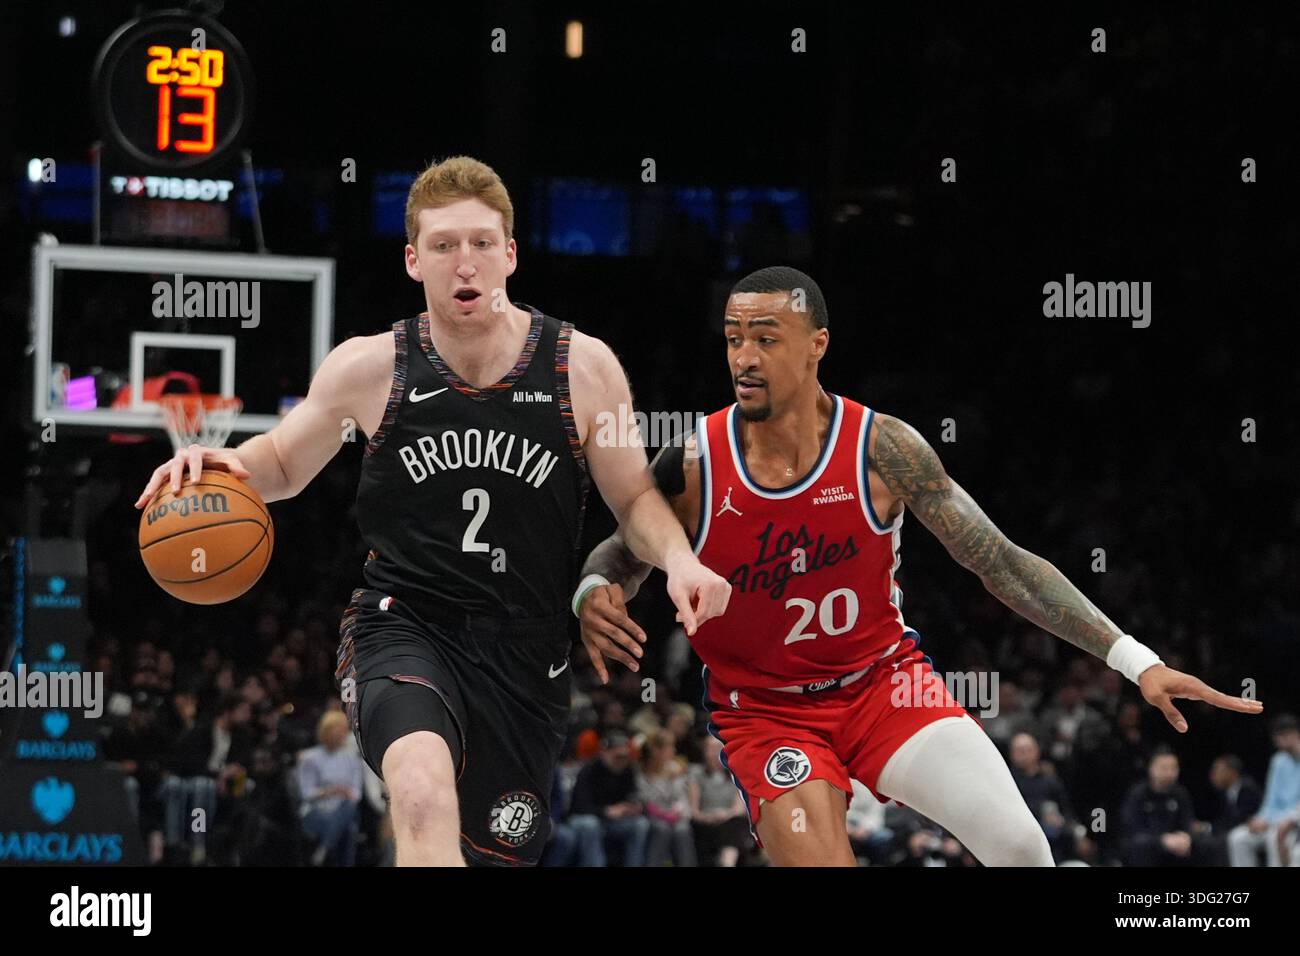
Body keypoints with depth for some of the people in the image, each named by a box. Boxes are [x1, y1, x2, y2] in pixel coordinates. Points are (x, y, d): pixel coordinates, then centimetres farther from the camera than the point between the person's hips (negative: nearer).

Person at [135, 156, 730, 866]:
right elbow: (283, 464, 12)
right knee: (424, 791, -34)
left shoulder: (582, 367, -4)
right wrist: (223, 462, -11)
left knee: (498, 855, 11)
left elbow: (634, 497, 7)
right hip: (403, 627, -2)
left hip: (526, 648, 3)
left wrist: (677, 557, -15)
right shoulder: (369, 368, -5)